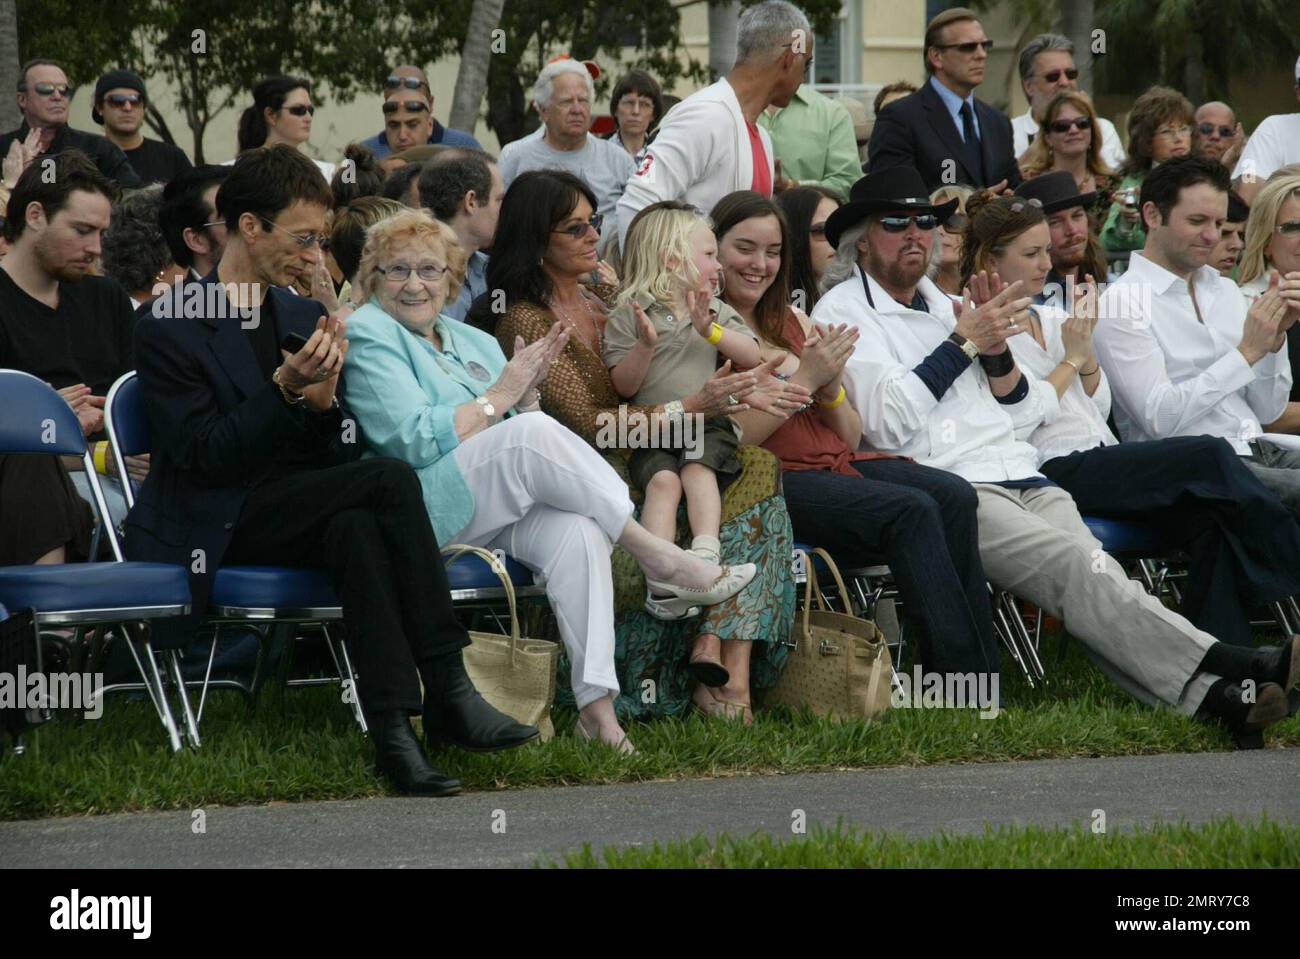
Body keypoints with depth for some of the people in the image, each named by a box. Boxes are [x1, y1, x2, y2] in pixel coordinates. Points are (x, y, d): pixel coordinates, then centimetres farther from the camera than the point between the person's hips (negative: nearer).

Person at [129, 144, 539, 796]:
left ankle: (393, 725, -40)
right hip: (212, 530, -6)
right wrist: (284, 389, -23)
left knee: (356, 525, -32)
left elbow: (339, 456, 13)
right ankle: (447, 692, -29)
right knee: (389, 479, -27)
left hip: (293, 510, 6)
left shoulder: (303, 316, 14)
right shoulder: (168, 327, -6)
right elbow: (202, 456, -13)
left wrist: (324, 401, -9)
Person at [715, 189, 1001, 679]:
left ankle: (981, 690, -27)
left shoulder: (793, 322, 22)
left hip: (837, 464, 7)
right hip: (769, 478, -7)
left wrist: (832, 387, -1)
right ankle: (960, 678, -31)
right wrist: (804, 379, -13)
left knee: (953, 495, -21)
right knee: (911, 511, -29)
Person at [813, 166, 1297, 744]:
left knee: (1094, 581, -23)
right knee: (1074, 566, -30)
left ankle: (1213, 697, -46)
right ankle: (1227, 673, -47)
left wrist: (997, 351, 7)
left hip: (1022, 479, 6)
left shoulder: (944, 306, 29)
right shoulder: (843, 312, 8)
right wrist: (964, 344, -4)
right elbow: (885, 421, -10)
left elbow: (1025, 417, 25)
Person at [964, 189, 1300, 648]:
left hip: (1103, 463, 7)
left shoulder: (1052, 318, 22)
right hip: (1055, 469, -7)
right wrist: (1072, 357, -3)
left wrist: (1086, 350, 5)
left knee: (1209, 521, -24)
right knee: (1208, 457, -24)